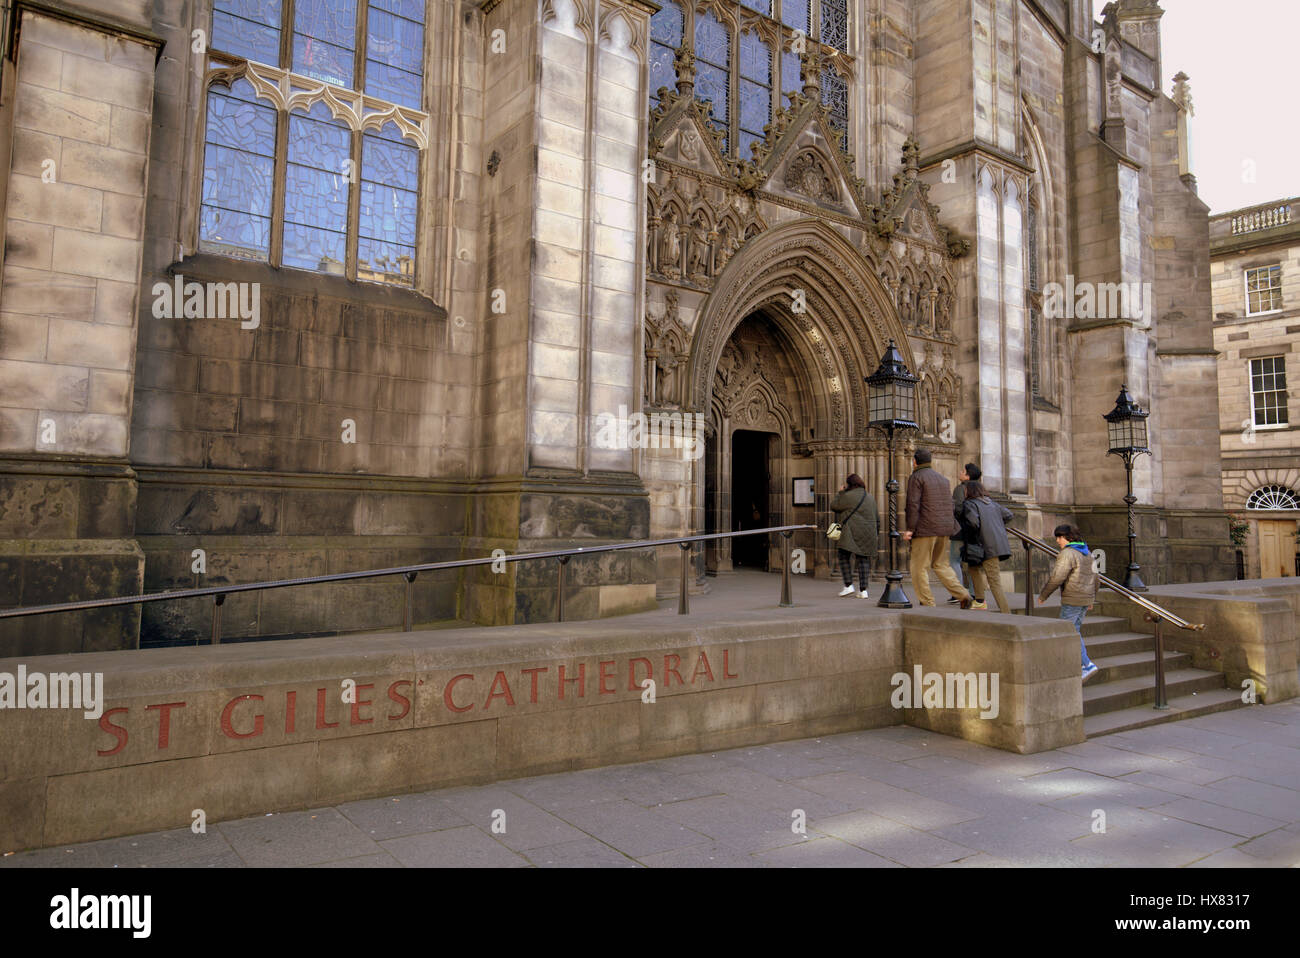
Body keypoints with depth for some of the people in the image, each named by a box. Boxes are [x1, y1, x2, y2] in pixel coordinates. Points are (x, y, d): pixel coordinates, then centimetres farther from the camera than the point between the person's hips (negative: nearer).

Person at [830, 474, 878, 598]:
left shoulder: (848, 496, -10)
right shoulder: (870, 497, 13)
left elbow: (834, 506, 1)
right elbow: (876, 517, 17)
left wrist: (840, 493, 10)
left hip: (850, 533, -6)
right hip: (867, 535, 6)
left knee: (844, 558, 6)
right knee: (863, 560, 8)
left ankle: (848, 585, -3)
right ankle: (863, 590, 3)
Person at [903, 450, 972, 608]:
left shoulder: (916, 478, -5)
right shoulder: (942, 479, 18)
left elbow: (913, 504, -13)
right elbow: (950, 504, 17)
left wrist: (910, 528, -14)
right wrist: (951, 526, 20)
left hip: (925, 529, -8)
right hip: (944, 529, 8)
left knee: (920, 568, -1)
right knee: (940, 564, 16)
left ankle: (928, 604, -2)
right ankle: (963, 595, 4)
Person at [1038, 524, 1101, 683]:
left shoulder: (1067, 554, -16)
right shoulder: (1086, 552, 12)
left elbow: (1056, 578, -19)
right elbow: (1094, 577, 17)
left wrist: (1043, 595, -7)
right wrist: (1091, 600, 24)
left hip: (1072, 600, -9)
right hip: (1086, 598, 9)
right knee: (1074, 631, 15)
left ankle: (1088, 665, -7)